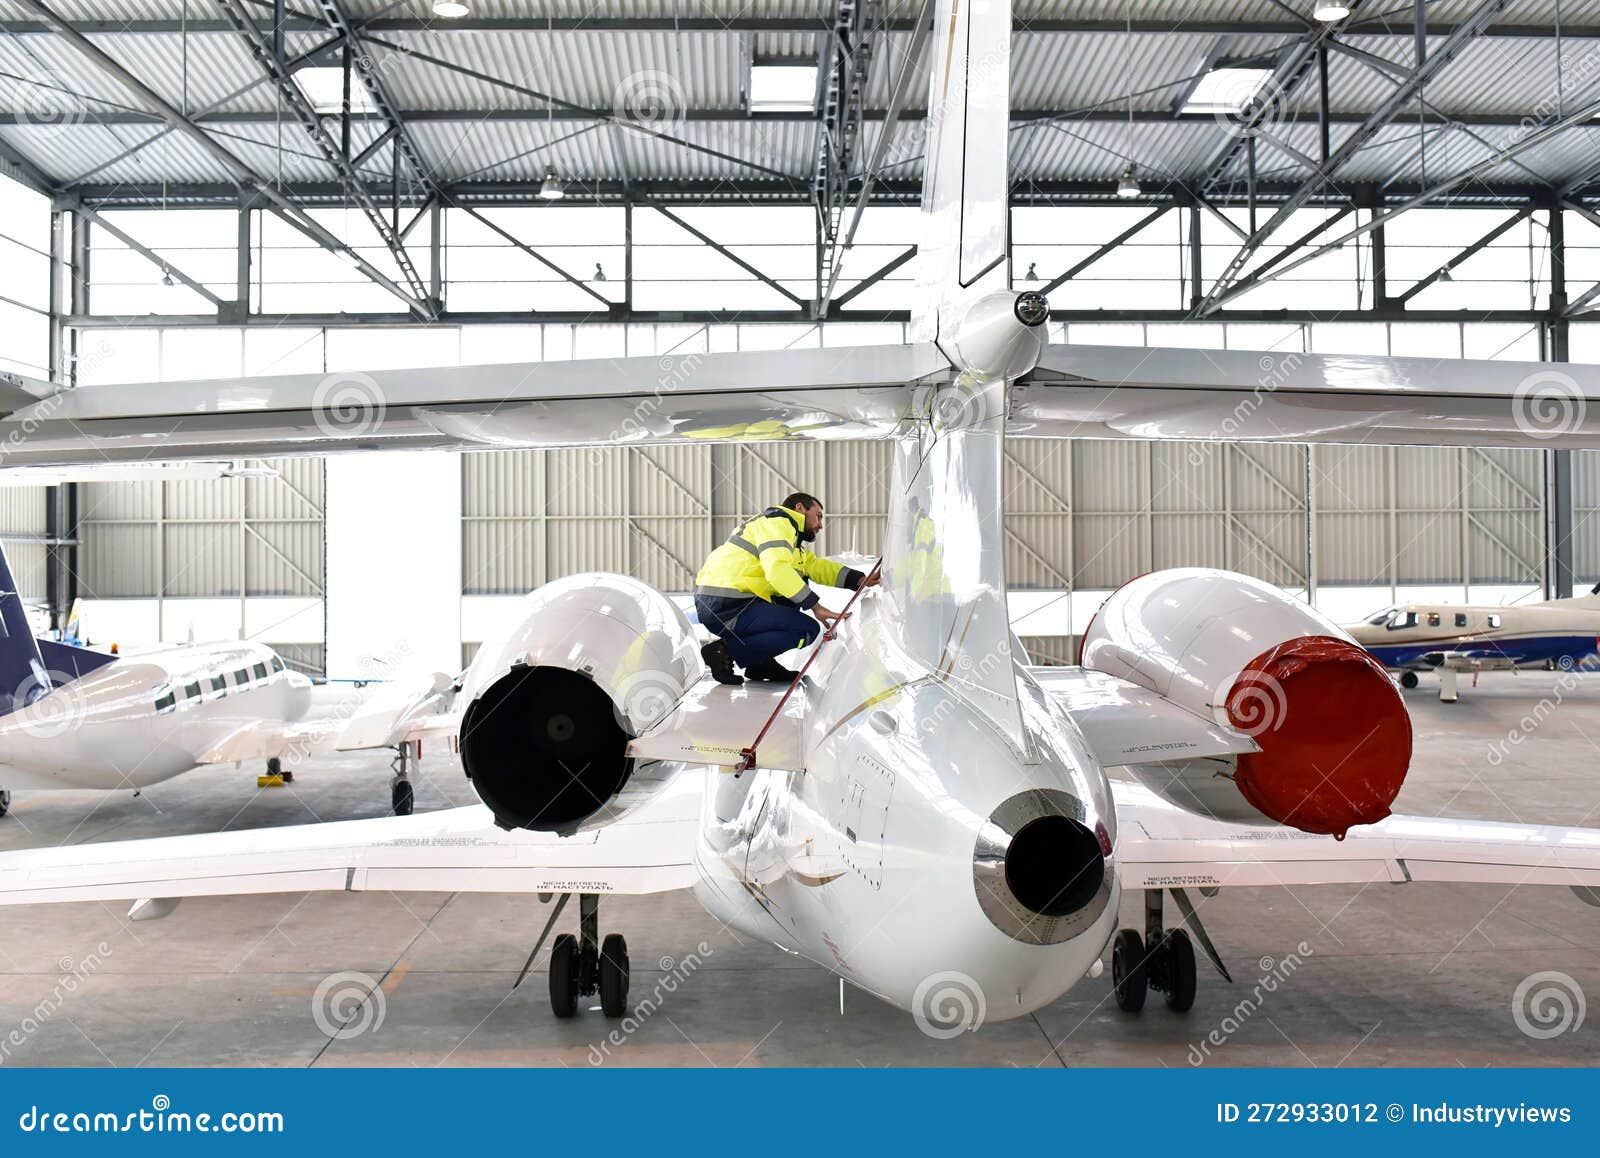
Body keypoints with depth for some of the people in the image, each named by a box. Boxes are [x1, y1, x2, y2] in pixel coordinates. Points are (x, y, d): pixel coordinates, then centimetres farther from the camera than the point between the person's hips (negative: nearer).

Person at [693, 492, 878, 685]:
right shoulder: (779, 521, -5)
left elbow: (816, 565, 20)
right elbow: (777, 569, -21)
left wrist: (859, 580, 6)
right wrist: (814, 605, -19)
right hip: (726, 608, -10)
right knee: (808, 630, -9)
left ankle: (761, 662, 13)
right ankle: (726, 651, -11)